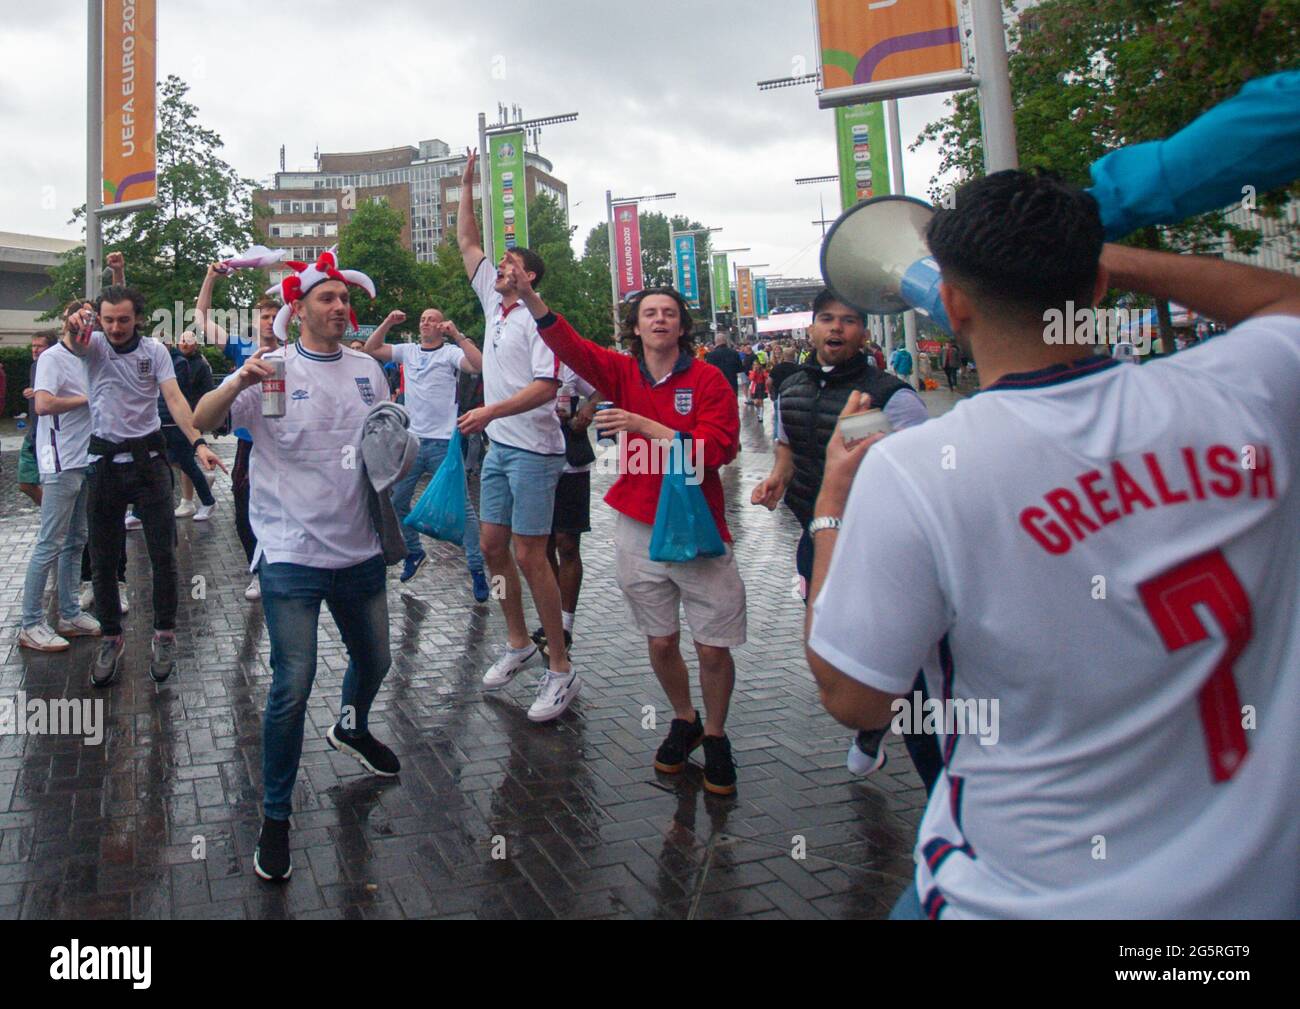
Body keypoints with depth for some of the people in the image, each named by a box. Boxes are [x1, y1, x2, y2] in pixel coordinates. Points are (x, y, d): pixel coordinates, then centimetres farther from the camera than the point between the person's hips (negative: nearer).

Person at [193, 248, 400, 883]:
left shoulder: (367, 369, 8)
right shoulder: (274, 370, -6)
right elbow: (201, 422, -18)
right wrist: (239, 381, -36)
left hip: (360, 548, 5)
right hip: (293, 552, -5)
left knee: (374, 659, 21)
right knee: (293, 686, -9)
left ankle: (351, 730, 53)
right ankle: (275, 816, 9)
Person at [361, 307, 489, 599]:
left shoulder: (451, 352, -4)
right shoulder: (407, 351, 11)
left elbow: (479, 365, -21)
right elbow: (370, 349, 8)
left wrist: (458, 335, -23)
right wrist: (388, 322, -2)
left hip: (444, 441, -5)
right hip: (411, 440, 5)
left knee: (461, 506, -4)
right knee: (396, 501, 12)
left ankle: (477, 569, 1)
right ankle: (414, 553, 31)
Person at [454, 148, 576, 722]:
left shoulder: (538, 319, -11)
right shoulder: (493, 304, 13)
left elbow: (545, 386, -21)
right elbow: (467, 244, 21)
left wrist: (492, 411, -29)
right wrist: (467, 184, 20)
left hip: (533, 449, -9)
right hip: (497, 445, 9)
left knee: (529, 555, -8)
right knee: (492, 545, 11)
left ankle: (561, 669, 0)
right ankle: (517, 643, 26)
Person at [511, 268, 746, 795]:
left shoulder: (707, 379, -5)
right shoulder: (622, 372, 3)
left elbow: (717, 448, -17)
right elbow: (570, 346, -13)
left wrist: (644, 426, -22)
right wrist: (528, 295, -27)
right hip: (639, 530, 3)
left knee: (714, 648, 3)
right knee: (661, 642, 14)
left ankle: (715, 736, 26)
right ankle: (684, 722, 38)